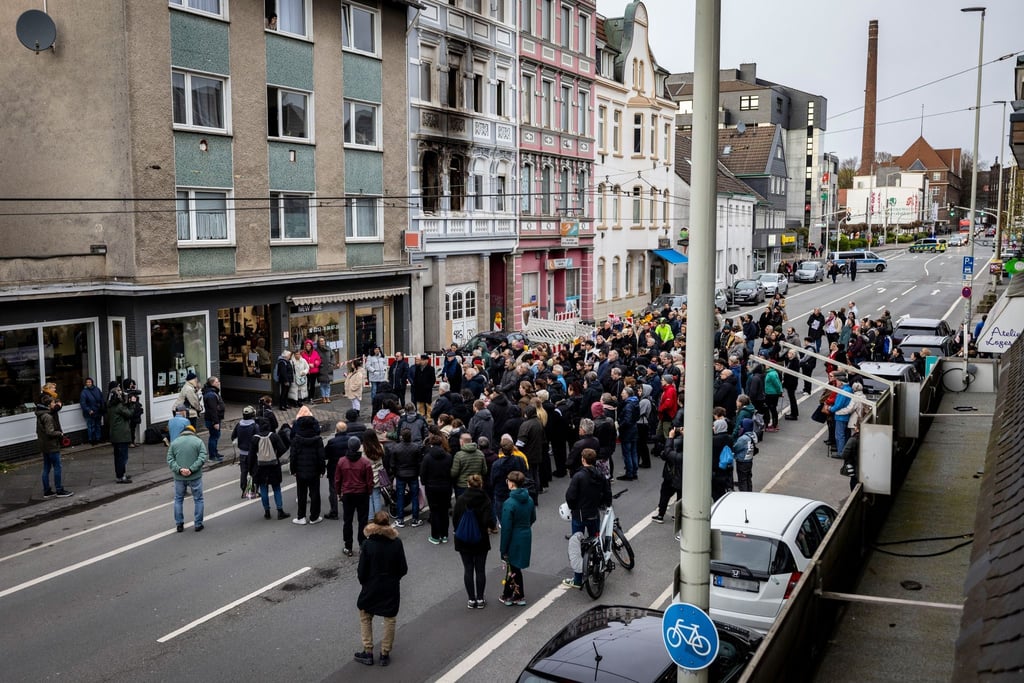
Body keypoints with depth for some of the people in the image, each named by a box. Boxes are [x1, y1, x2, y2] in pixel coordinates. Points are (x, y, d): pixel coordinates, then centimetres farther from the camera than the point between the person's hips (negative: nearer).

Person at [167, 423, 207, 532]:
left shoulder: (174, 442, 5)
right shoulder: (198, 441, -1)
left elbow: (170, 460, -4)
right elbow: (202, 458, -13)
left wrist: (179, 470, -13)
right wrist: (191, 469, -17)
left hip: (179, 477, 2)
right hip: (195, 477, -2)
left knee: (178, 499, 17)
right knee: (198, 499, 10)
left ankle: (179, 524, 17)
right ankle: (198, 524, 11)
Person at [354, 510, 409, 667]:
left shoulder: (368, 544, -18)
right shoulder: (396, 543, -14)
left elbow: (362, 571, -12)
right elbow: (403, 569, -7)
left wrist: (364, 583, 9)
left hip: (371, 588, -1)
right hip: (391, 589, 1)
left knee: (365, 618, 20)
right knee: (389, 621, 17)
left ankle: (368, 653, 22)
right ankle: (385, 654, 25)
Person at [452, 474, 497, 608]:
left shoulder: (460, 499, -8)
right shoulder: (485, 500, -13)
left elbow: (454, 519, -5)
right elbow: (488, 521, -19)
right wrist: (493, 527, 2)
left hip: (463, 540, 1)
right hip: (481, 540, -1)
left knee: (468, 569, 10)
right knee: (480, 569, 11)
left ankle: (471, 599, 14)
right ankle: (480, 599, 16)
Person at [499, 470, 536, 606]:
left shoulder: (509, 503, -23)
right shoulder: (529, 499, -2)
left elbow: (506, 528, -20)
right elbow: (533, 518, 11)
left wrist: (503, 549, -12)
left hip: (514, 539, -7)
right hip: (527, 536, 7)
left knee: (514, 568, 11)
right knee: (511, 566, 20)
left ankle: (519, 597, 22)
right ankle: (508, 594, 30)